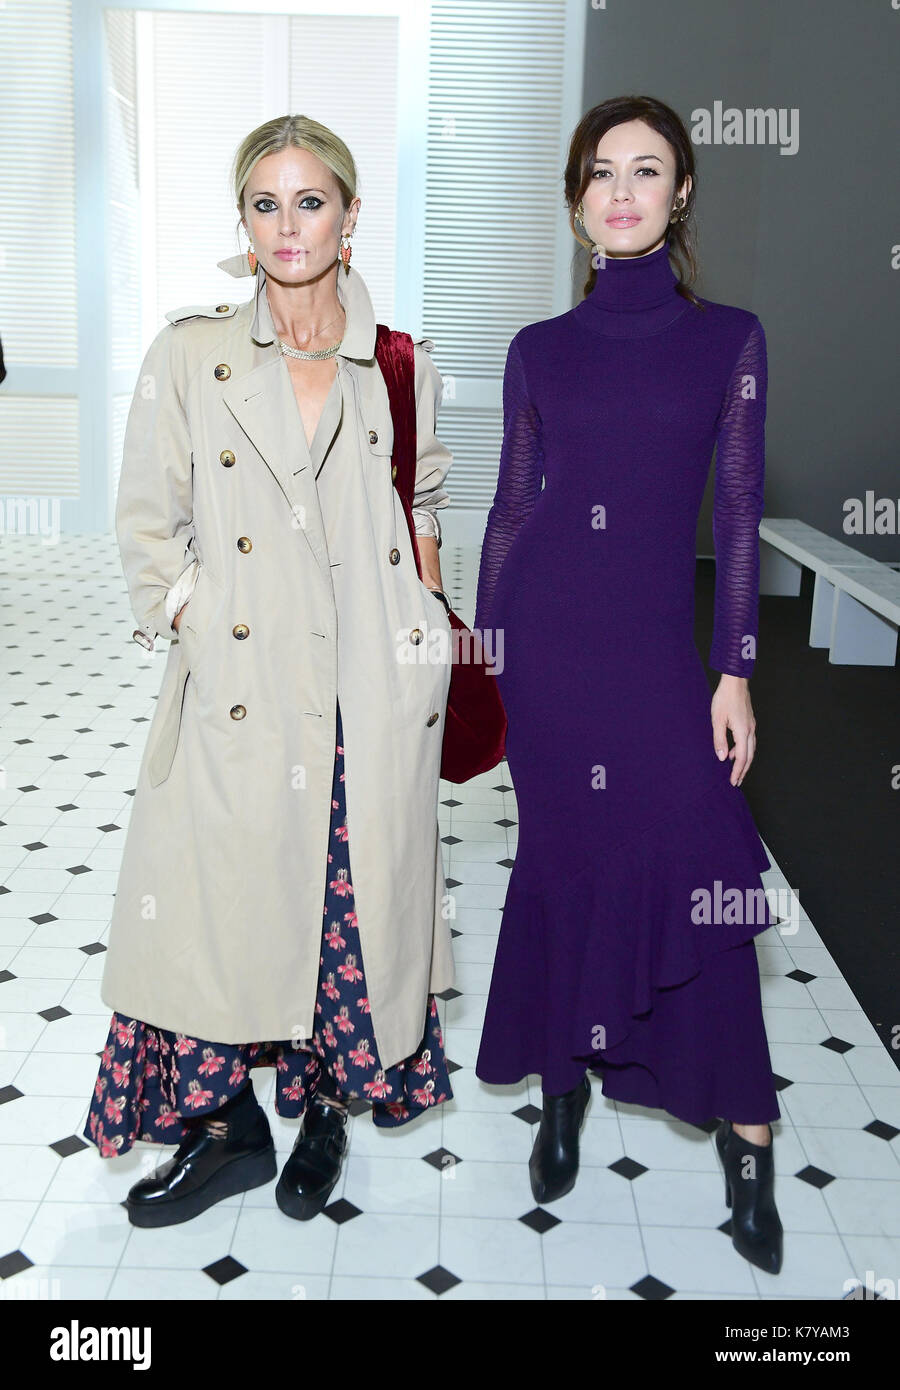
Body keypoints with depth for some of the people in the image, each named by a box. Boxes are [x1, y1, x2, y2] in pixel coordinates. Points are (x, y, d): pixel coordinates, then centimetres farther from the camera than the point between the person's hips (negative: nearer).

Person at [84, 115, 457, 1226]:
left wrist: (425, 618, 7)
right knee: (228, 897, 2)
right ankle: (226, 1126, 25)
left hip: (375, 698, 1)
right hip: (241, 694, -1)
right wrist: (196, 623, -4)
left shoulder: (400, 369, 8)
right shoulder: (189, 354, 4)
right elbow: (148, 524, 6)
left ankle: (328, 1104, 32)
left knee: (359, 900, 7)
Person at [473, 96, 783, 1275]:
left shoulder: (729, 337, 5)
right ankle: (564, 1091, 27)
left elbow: (739, 510, 2)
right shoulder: (540, 348, 7)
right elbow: (512, 505, 9)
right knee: (564, 860, 8)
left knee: (700, 868, -5)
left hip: (657, 641, -1)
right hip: (545, 627, 1)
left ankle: (746, 1142, 11)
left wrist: (736, 669, -4)